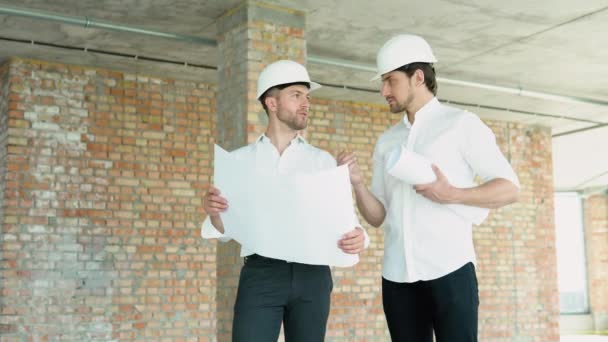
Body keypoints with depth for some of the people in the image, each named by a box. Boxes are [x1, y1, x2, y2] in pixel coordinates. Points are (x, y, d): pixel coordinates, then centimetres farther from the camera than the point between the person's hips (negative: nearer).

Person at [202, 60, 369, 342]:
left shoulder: (323, 161, 12)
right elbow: (225, 228, 7)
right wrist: (214, 212, -16)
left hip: (312, 275, 2)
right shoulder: (240, 160, 10)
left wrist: (357, 236, -21)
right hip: (261, 274, -1)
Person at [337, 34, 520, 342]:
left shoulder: (461, 124, 3)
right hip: (397, 274, 5)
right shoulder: (386, 141, 16)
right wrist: (357, 183, -5)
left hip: (449, 269, -4)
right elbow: (378, 216, 13)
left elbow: (510, 189, -1)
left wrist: (453, 195, -15)